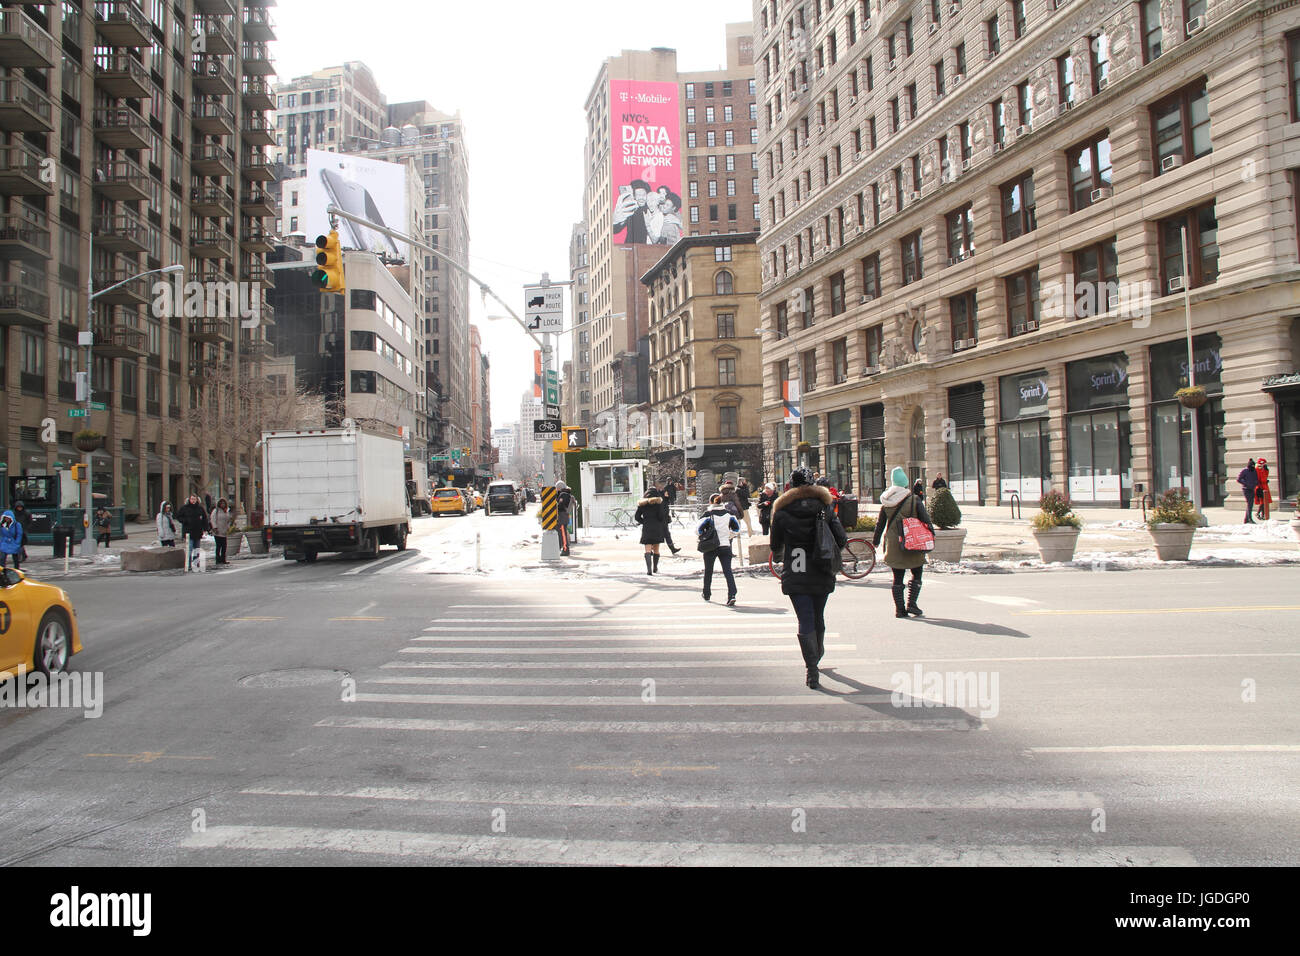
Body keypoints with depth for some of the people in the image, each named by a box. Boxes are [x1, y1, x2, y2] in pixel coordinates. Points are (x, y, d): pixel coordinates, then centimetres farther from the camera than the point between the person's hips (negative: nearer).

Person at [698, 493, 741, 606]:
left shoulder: (708, 514, -8)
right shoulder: (728, 514, 4)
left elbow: (698, 529, -11)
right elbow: (736, 528, 10)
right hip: (725, 546, 2)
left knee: (708, 571, 17)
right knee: (728, 571, -3)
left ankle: (707, 594, 30)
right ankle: (732, 595, -21)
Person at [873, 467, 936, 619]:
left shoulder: (886, 502, 3)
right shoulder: (914, 499, -6)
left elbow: (880, 523, 9)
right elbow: (925, 518, -8)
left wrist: (876, 540, 19)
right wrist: (931, 534, 1)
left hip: (892, 544, 3)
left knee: (897, 577, 9)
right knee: (916, 574, 9)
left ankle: (899, 608, 8)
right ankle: (911, 604, -3)